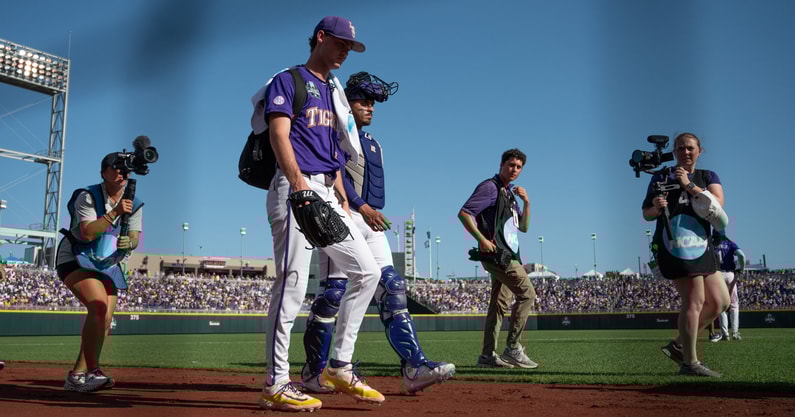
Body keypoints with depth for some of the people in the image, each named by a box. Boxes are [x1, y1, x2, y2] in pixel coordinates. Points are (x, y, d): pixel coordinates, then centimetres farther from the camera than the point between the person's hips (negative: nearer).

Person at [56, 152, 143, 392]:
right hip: (75, 260, -6)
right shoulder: (88, 196, -11)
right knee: (99, 305, -27)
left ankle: (78, 376, 7)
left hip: (108, 266, 6)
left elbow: (134, 238, -4)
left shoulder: (134, 205, 4)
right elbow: (87, 233, -24)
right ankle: (91, 371, -25)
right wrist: (114, 213, -32)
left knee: (106, 319, -3)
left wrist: (129, 242, -27)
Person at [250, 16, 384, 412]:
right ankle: (275, 385, -1)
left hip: (328, 194, 8)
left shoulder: (333, 92, 26)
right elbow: (279, 133, -12)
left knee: (367, 271, 4)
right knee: (292, 285, -10)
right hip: (295, 190, -8)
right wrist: (299, 182, -27)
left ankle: (340, 365, 11)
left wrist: (343, 199, 13)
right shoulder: (288, 81, 3)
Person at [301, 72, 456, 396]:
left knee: (392, 289, -3)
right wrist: (363, 207, -21)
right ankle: (313, 373, 2)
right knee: (333, 292, -8)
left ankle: (413, 368, -8)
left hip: (372, 223, 8)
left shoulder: (373, 144, 27)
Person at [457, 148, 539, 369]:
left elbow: (523, 227, 22)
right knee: (527, 294, -12)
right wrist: (482, 239, -24)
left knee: (500, 304, 8)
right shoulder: (490, 187, -7)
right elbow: (464, 213, -17)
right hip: (496, 253, -9)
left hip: (507, 255, 9)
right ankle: (513, 349, -8)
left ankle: (488, 355, 12)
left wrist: (526, 203, 8)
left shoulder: (510, 193, 22)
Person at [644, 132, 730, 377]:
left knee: (720, 302, 7)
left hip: (702, 249, 6)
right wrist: (656, 208, -19)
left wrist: (689, 185, -15)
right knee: (694, 300, -15)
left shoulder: (708, 177, 13)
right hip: (674, 247, -6)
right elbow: (646, 214, 3)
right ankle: (690, 363, -8)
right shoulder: (662, 177, 5)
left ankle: (679, 345, 18)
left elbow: (717, 204, -7)